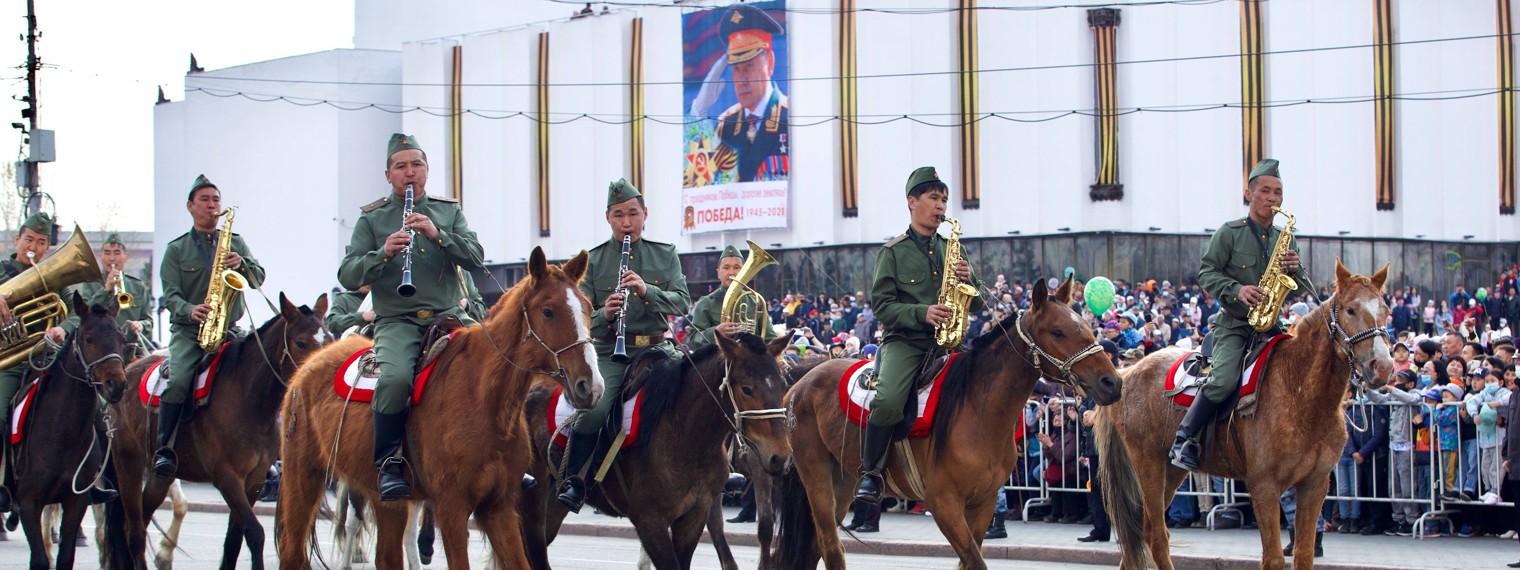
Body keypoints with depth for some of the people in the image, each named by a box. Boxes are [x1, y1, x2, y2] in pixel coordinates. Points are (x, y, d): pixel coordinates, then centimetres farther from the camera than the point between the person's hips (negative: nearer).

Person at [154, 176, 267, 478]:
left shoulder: (235, 243, 16)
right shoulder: (176, 249, 10)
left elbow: (258, 279, 6)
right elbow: (170, 295, 0)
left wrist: (242, 264, -15)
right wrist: (190, 311, -21)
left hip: (227, 329, 2)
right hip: (188, 331, -2)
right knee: (178, 380, -28)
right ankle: (164, 450, -24)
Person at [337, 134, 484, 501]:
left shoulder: (449, 212, 17)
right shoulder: (372, 219, 10)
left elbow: (475, 258, 3)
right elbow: (347, 277, 1)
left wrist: (437, 234, -13)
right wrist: (384, 253, -17)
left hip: (448, 316, 3)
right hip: (397, 322, -2)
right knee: (395, 378, -33)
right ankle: (389, 466, -16)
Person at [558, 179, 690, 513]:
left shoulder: (665, 255, 14)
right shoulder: (593, 260, 10)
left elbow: (682, 303, 3)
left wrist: (648, 291, -15)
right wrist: (604, 314, -16)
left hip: (655, 349, 2)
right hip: (609, 351, -1)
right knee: (591, 410, -27)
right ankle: (573, 483, -11)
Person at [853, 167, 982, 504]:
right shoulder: (893, 251, 6)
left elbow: (977, 305, 19)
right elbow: (881, 304, -2)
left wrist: (969, 280, -3)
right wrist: (922, 313, -17)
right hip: (903, 340, -4)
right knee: (888, 399, -32)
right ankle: (871, 473, -15)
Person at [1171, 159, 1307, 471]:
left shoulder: (1286, 239, 15)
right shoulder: (1230, 233, 3)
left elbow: (1305, 292, 15)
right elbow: (1207, 273, -4)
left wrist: (1295, 270, -7)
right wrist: (1237, 290, -21)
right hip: (1234, 324, -5)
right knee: (1224, 381, -28)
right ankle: (1184, 441, -15)